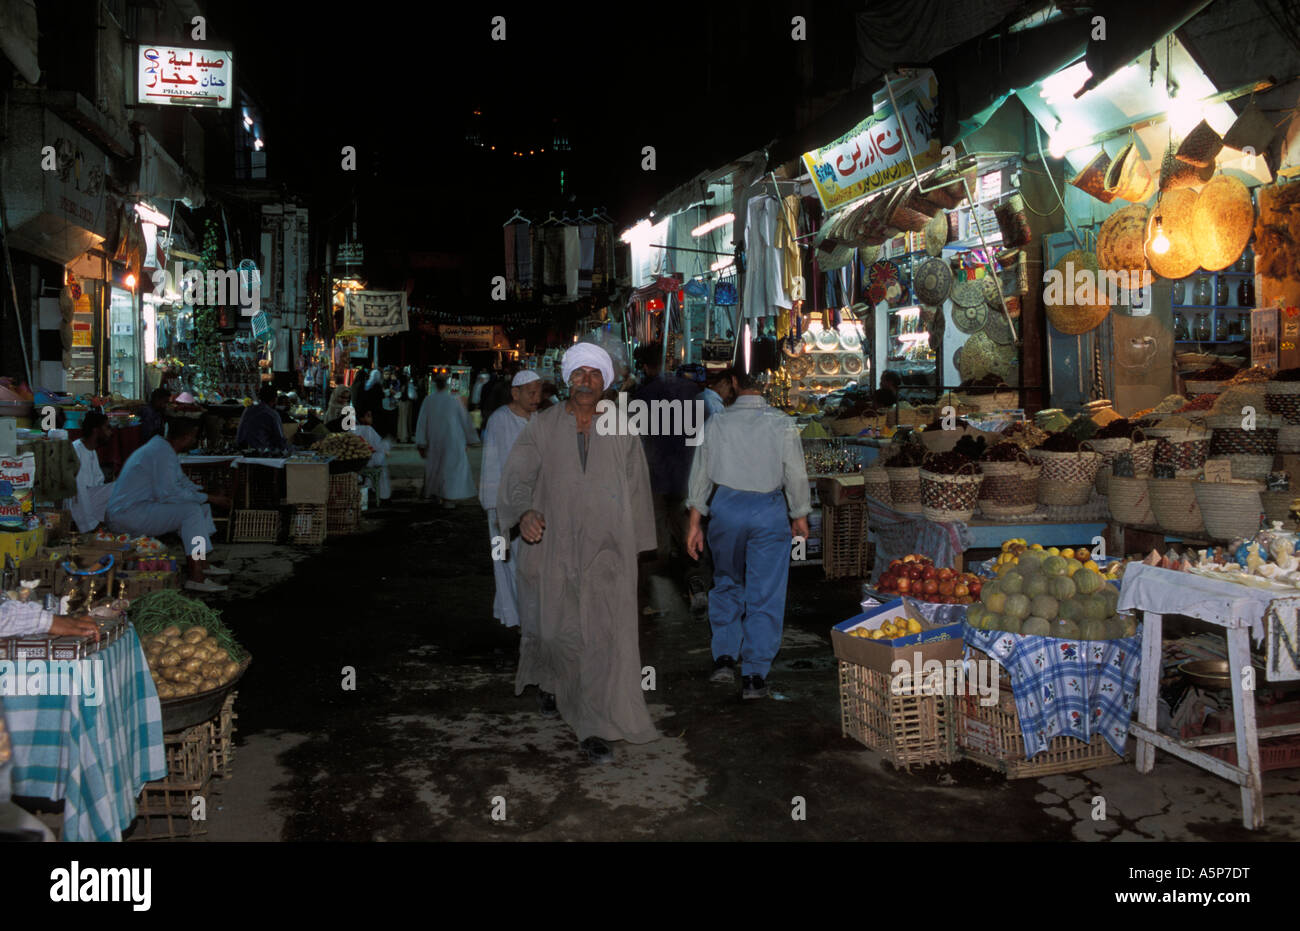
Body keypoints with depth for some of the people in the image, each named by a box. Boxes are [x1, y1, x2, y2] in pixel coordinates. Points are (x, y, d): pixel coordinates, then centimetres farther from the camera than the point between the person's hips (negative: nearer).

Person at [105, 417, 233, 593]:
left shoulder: (166, 448, 12)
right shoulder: (162, 453, -21)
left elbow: (180, 480, 22)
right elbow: (168, 494, -27)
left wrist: (208, 496, 6)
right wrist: (208, 498, -20)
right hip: (127, 514, -11)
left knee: (202, 505, 10)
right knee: (191, 510, -24)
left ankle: (202, 563, 11)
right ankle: (196, 577, -29)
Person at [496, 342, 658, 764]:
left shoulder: (620, 430, 5)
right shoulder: (542, 426, 3)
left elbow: (636, 487, 11)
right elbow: (516, 474, -6)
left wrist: (633, 544, 11)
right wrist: (524, 512, -27)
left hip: (606, 549, -1)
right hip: (553, 546, 1)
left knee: (605, 634, -9)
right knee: (553, 627, 13)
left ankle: (596, 728, -2)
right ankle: (554, 683, 46)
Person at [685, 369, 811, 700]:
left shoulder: (716, 423, -2)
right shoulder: (783, 425, -6)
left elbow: (701, 474, 3)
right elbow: (796, 475, 0)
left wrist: (695, 522, 11)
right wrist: (800, 516, 14)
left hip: (725, 508, 2)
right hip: (768, 511, -1)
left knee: (726, 584, 20)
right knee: (764, 595, 5)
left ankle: (724, 657, 15)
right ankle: (755, 675, 7)